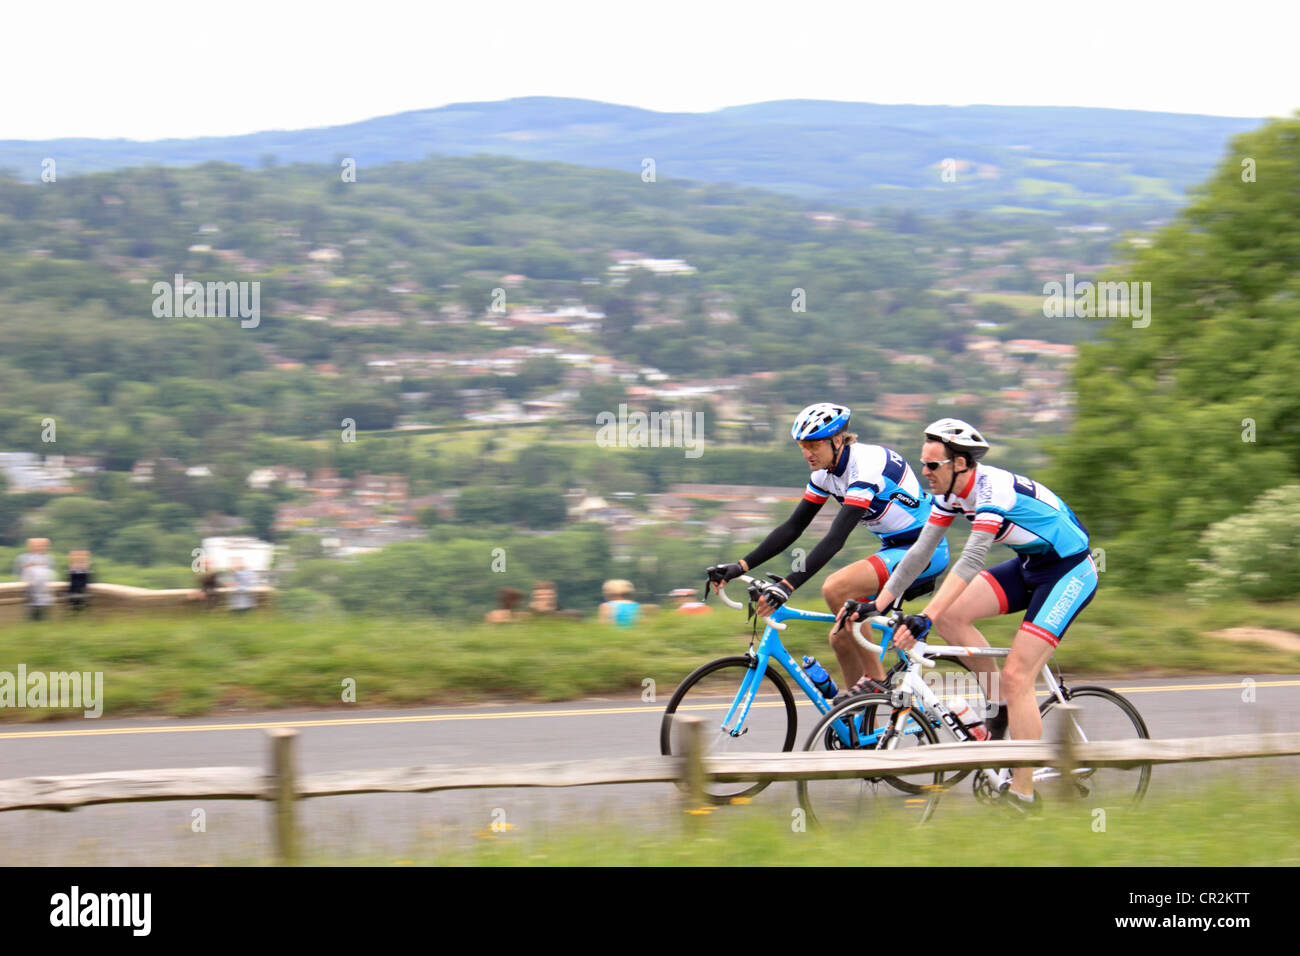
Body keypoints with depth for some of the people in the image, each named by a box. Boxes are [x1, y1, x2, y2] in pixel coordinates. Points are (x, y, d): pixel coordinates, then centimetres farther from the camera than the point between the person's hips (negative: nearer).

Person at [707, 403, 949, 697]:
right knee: (841, 638, 1)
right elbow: (793, 527, 4)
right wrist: (740, 567, -6)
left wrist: (787, 585, -40)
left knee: (835, 588, -27)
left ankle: (875, 679, -15)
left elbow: (836, 538, -33)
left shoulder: (866, 465, -25)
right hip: (894, 549, 9)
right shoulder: (826, 472, 2)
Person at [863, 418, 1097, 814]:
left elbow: (971, 561, -37)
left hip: (1071, 572, -8)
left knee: (1016, 675, -15)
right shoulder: (951, 491, -4)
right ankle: (1000, 703, 8)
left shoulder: (993, 488, -29)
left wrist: (924, 618, -44)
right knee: (949, 616, -9)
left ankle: (1023, 795, -9)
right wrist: (876, 605, -6)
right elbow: (920, 552, 0)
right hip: (1030, 566, 8)